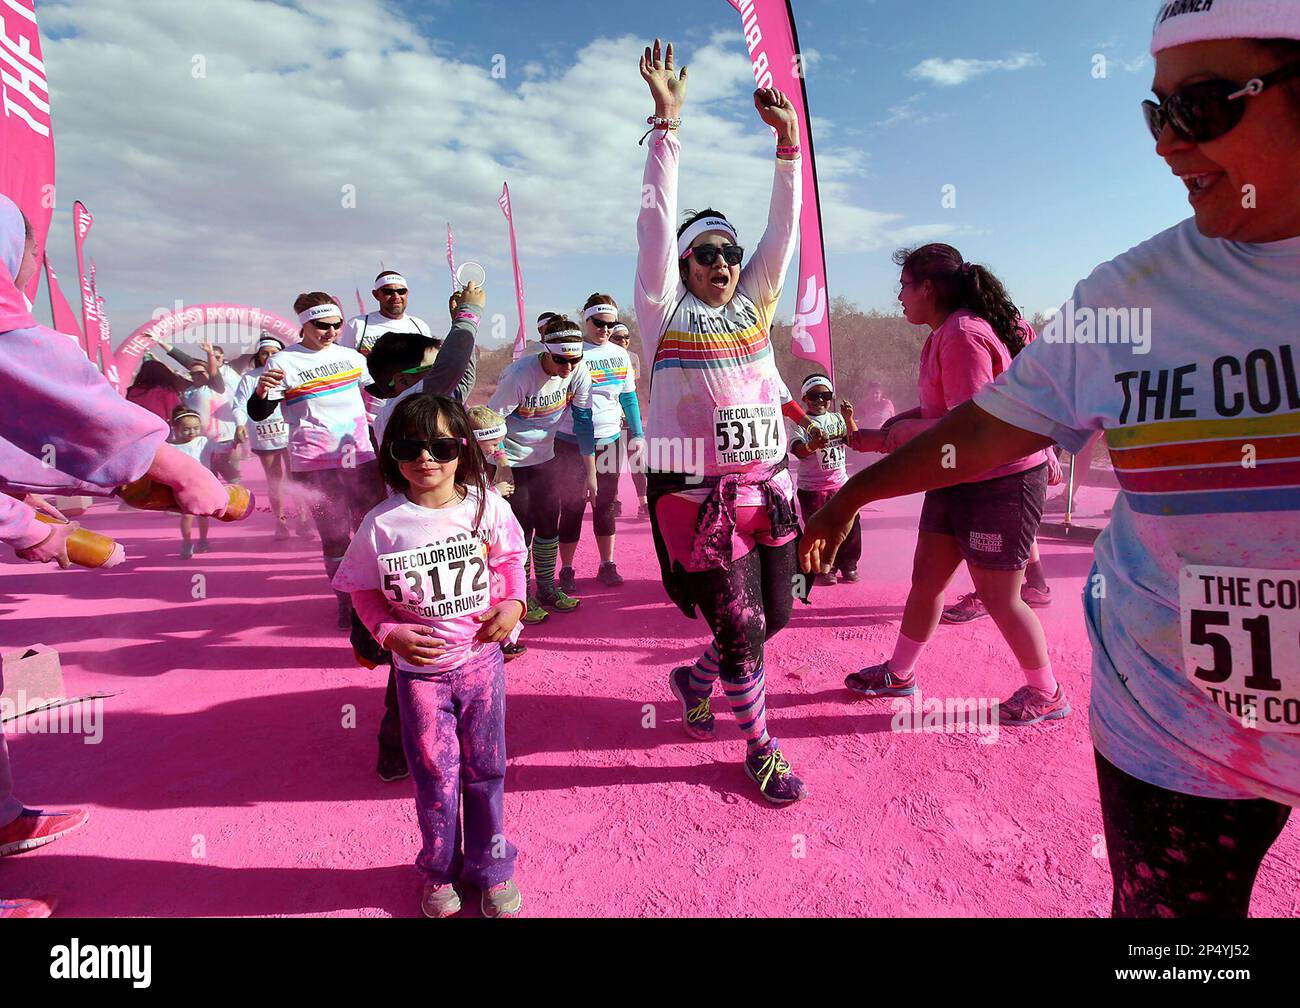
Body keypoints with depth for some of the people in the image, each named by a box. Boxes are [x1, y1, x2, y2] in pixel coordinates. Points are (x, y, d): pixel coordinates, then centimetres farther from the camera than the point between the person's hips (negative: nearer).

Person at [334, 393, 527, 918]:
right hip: (419, 669, -1)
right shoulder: (381, 524, -13)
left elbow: (510, 560, 6)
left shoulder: (488, 507, -10)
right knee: (435, 777, 12)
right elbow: (364, 590, -1)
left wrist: (513, 604, -10)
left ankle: (491, 867, 37)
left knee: (485, 770, 15)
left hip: (481, 659, 1)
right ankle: (440, 871, 38)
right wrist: (390, 633, -16)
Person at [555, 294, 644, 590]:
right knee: (572, 506, 3)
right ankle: (566, 570, 15)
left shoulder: (620, 355, 8)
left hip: (609, 441, 4)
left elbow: (629, 398, 15)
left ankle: (607, 565, 23)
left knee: (605, 505, 12)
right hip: (571, 443, -4)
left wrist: (637, 434, 10)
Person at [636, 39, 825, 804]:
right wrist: (668, 123, -9)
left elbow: (784, 227, 5)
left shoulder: (754, 304, 11)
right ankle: (761, 751, 25)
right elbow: (657, 220, -6)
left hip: (768, 486, 6)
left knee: (774, 616, 14)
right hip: (699, 496, -5)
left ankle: (696, 678, 42)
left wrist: (787, 140, -4)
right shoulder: (666, 310, 0)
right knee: (741, 629, 1)